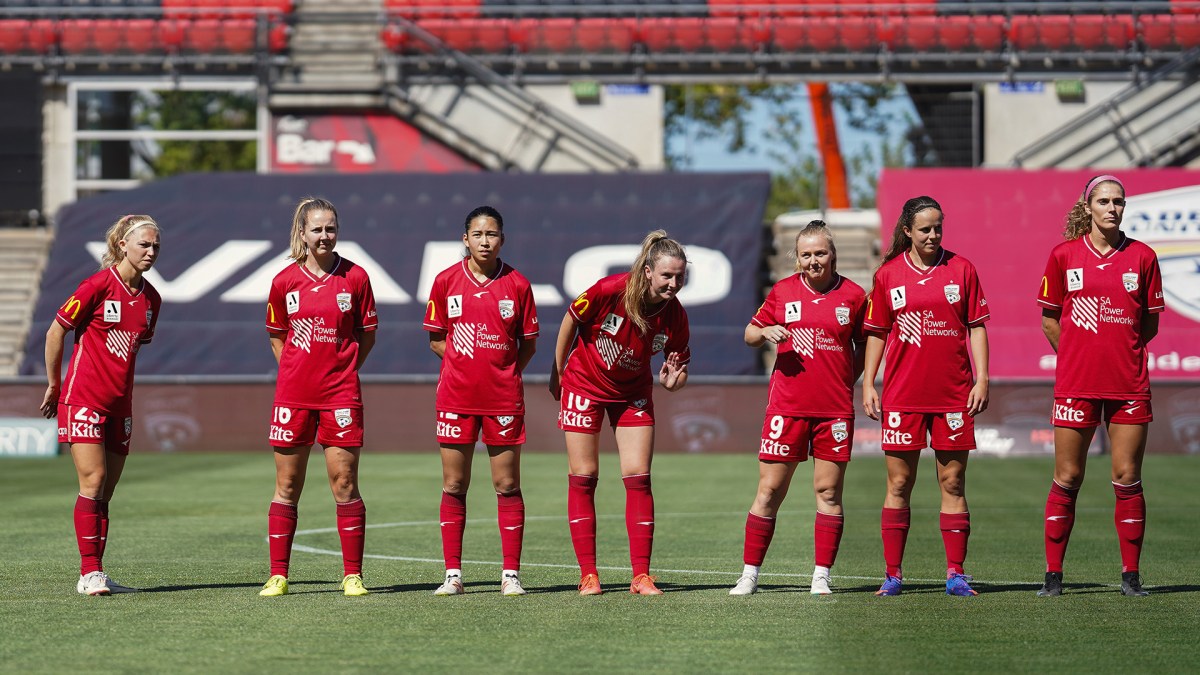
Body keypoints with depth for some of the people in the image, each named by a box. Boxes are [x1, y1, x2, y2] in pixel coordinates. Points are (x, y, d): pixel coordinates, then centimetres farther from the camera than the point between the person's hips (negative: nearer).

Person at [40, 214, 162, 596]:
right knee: (93, 481, -13)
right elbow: (56, 332, -4)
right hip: (84, 399, -6)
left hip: (120, 403, 6)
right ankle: (89, 572, -11)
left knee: (105, 493, 6)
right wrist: (54, 386, 3)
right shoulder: (98, 285, -11)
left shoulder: (151, 299, 7)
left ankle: (94, 575, 10)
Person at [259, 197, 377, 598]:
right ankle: (278, 575, 10)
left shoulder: (355, 277, -1)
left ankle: (352, 575, 5)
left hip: (341, 392, -1)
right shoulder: (285, 281, 2)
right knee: (287, 486, 4)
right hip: (293, 395, 1)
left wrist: (343, 370, 1)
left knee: (344, 483, -1)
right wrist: (298, 372, 5)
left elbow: (368, 334, 8)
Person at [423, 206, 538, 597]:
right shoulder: (446, 281, 2)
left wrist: (506, 373, -4)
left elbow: (529, 343, 7)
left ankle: (511, 574, 5)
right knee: (453, 486, 3)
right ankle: (453, 574, 8)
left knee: (507, 486, 1)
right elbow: (435, 339, 9)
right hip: (456, 396, 1)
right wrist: (466, 365, -2)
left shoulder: (517, 285, 1)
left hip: (504, 397, -1)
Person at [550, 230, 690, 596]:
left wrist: (671, 381, -30)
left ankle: (641, 575, -2)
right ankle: (588, 574, 3)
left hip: (633, 394, 2)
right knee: (583, 478, -2)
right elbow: (571, 321, -10)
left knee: (638, 479, -5)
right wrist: (558, 373, -1)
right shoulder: (609, 290, -27)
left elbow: (680, 370, -6)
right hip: (585, 384, -2)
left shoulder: (675, 317, -19)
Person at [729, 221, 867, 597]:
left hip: (835, 408, 0)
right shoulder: (783, 291, 5)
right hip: (787, 406, 0)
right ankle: (750, 575, 6)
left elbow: (864, 345, 13)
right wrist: (765, 332, -8)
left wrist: (848, 380, 1)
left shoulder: (854, 295, 3)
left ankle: (822, 576, 8)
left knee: (828, 491, 1)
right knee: (769, 490, 0)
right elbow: (750, 334, 14)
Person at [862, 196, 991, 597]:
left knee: (953, 482, 1)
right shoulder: (888, 275, 6)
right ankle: (893, 574, 6)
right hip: (902, 396, 0)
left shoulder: (961, 269, 5)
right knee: (898, 483, 1)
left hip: (953, 394, 0)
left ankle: (956, 574, 5)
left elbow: (976, 327, 6)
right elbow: (876, 333, 11)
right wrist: (868, 384, 4)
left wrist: (982, 379, -2)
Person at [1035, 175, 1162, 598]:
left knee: (1127, 478, 0)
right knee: (1067, 478, 1)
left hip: (1129, 384, 1)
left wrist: (1120, 351, 4)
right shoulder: (1064, 255, 2)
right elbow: (1050, 320, 10)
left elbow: (1150, 324, 11)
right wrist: (1078, 356, 7)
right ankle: (1053, 574, 8)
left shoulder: (1143, 257, 4)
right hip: (1076, 384, -1)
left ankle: (1131, 575, 7)